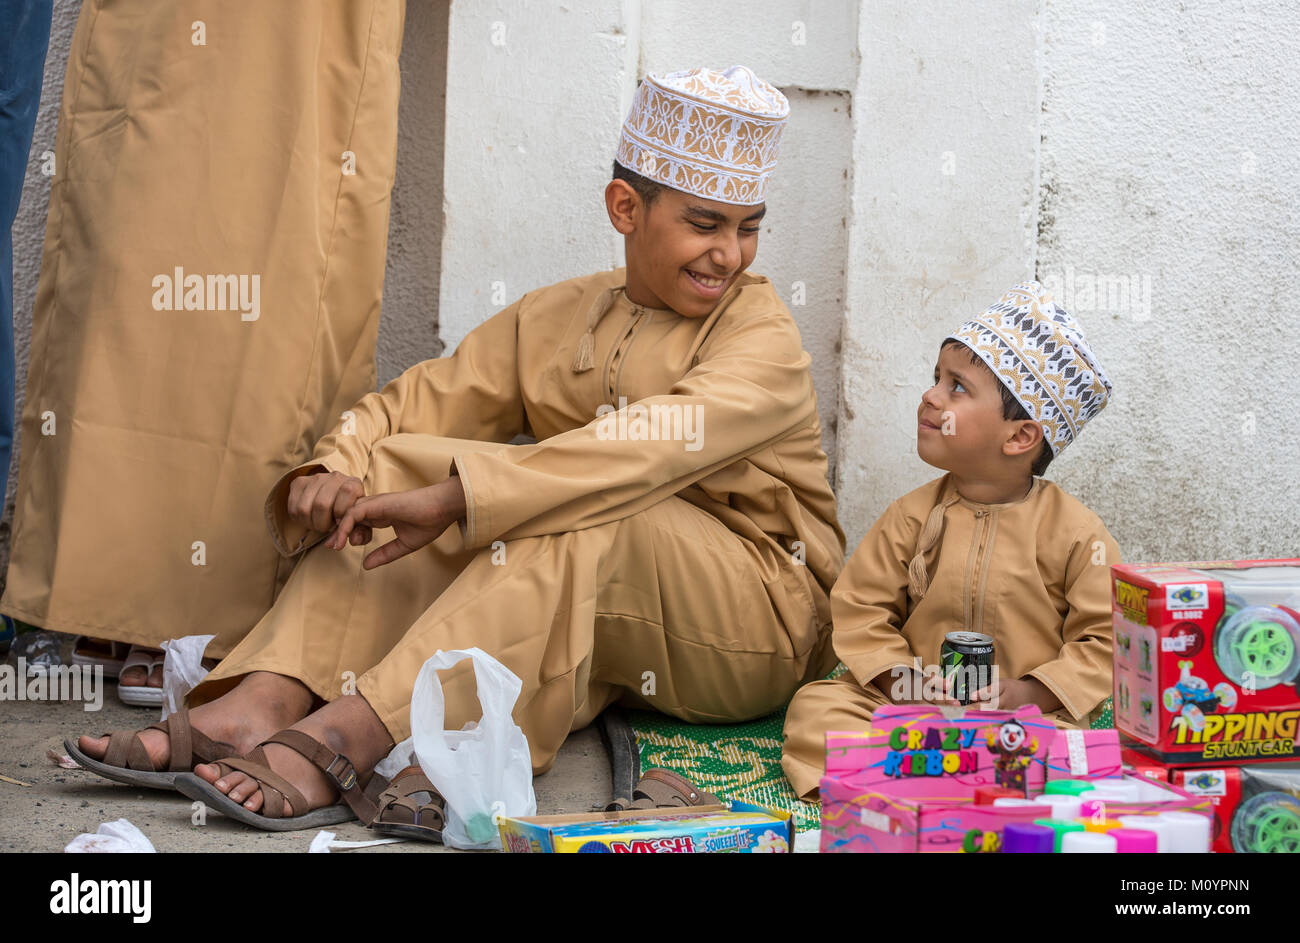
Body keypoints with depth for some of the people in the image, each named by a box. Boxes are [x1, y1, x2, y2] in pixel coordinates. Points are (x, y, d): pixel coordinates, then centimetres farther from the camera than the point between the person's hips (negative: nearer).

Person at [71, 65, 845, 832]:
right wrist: (330, 472, -22)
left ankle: (341, 742, -44)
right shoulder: (551, 320, 8)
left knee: (573, 517, -34)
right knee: (398, 467, -12)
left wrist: (452, 498, -37)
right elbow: (413, 405, 2)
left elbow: (655, 447, -29)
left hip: (762, 613, -5)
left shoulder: (764, 339, -10)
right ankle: (262, 702, -31)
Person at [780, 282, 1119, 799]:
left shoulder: (1076, 533, -5)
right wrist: (901, 682, -12)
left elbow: (1102, 640, -4)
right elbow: (861, 609, 4)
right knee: (814, 706, -14)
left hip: (1028, 716, -3)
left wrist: (1029, 694, -17)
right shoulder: (913, 514, 4)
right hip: (913, 702, 3)